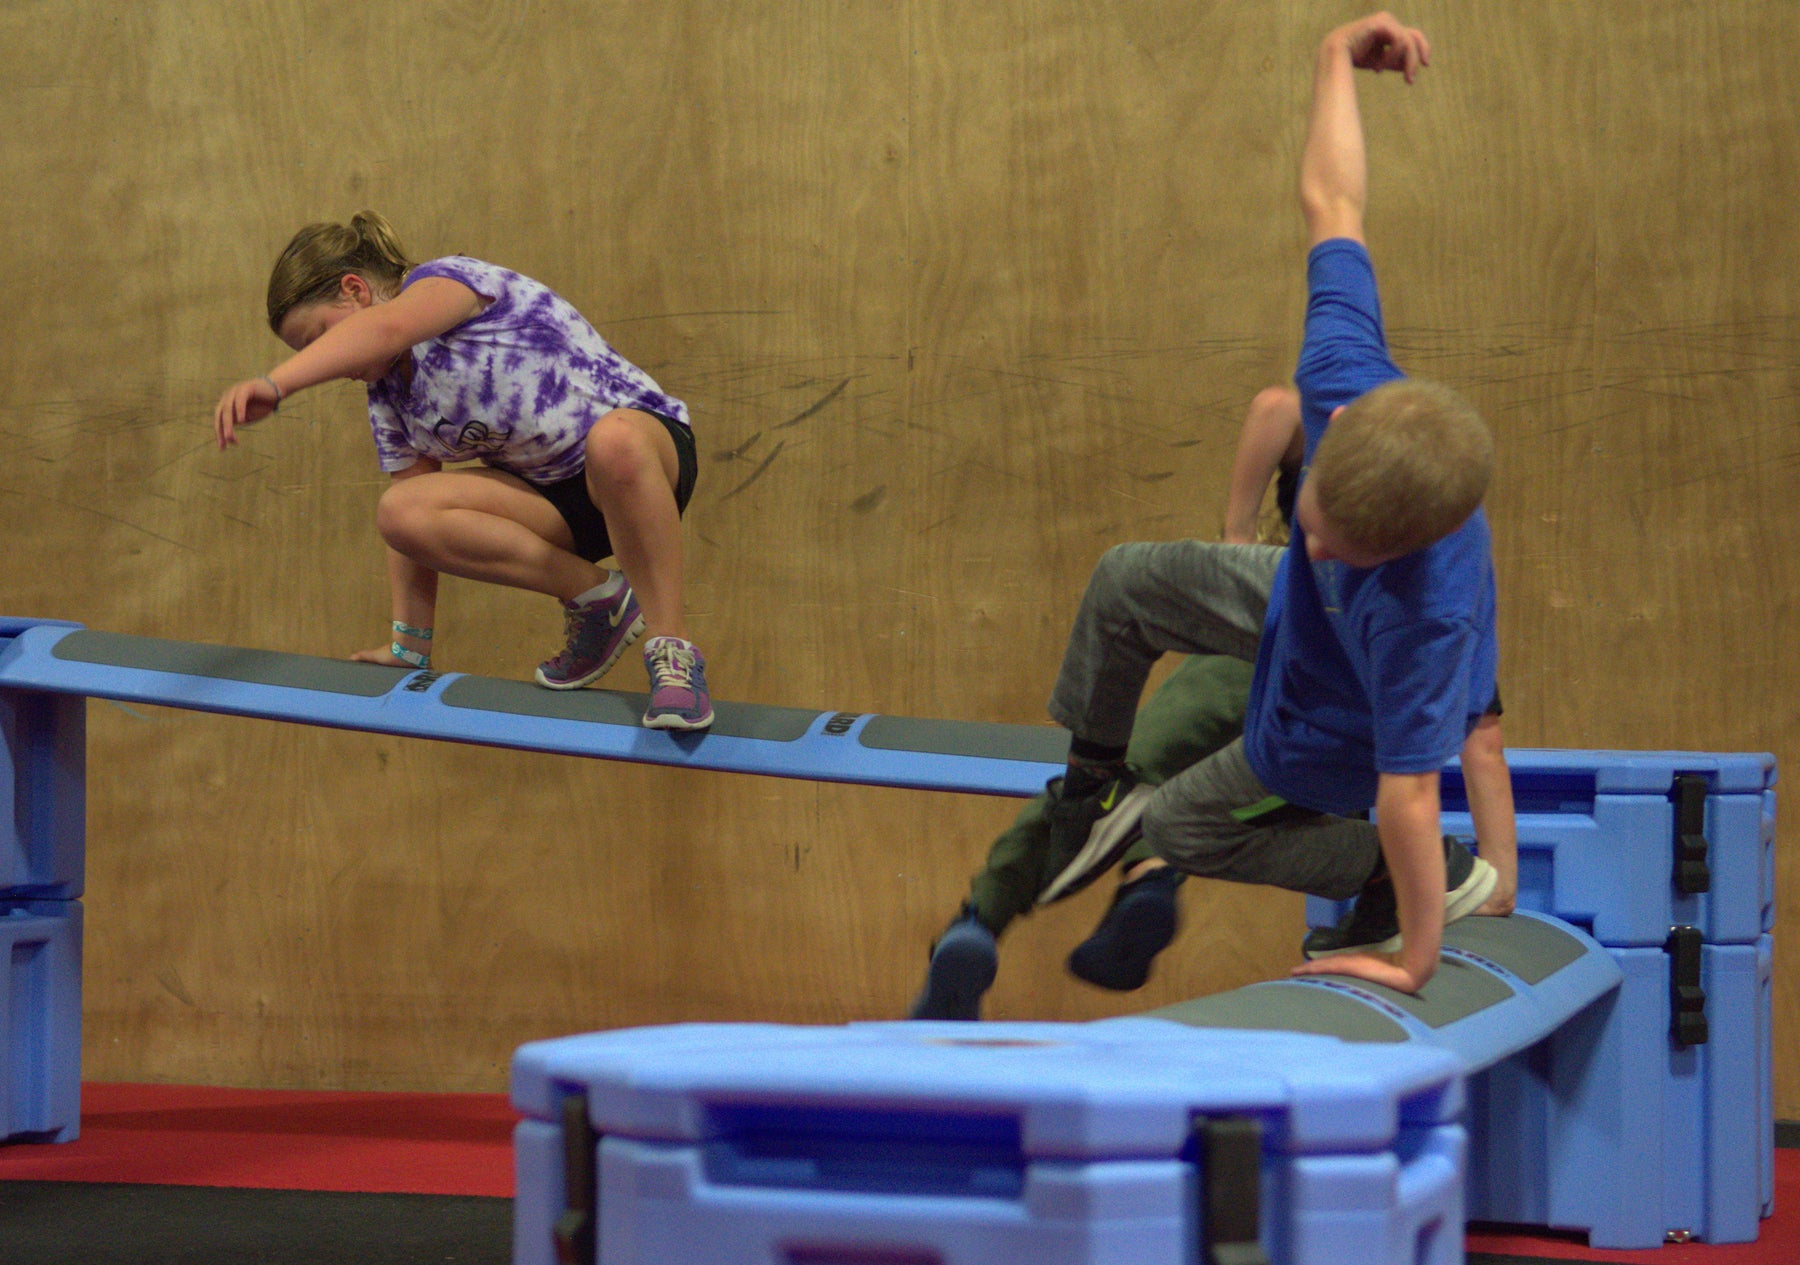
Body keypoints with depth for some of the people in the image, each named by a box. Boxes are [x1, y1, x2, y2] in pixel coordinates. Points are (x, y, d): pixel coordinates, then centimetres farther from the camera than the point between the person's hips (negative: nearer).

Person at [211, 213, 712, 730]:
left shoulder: (448, 280, -13)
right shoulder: (386, 394, 12)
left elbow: (385, 328, -37)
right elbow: (418, 518, 12)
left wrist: (274, 383, -51)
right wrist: (410, 648, 7)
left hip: (647, 447, -8)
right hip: (551, 499, 8)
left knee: (614, 440, -45)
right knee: (400, 512, -18)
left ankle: (670, 647, -31)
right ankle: (595, 598, -9)